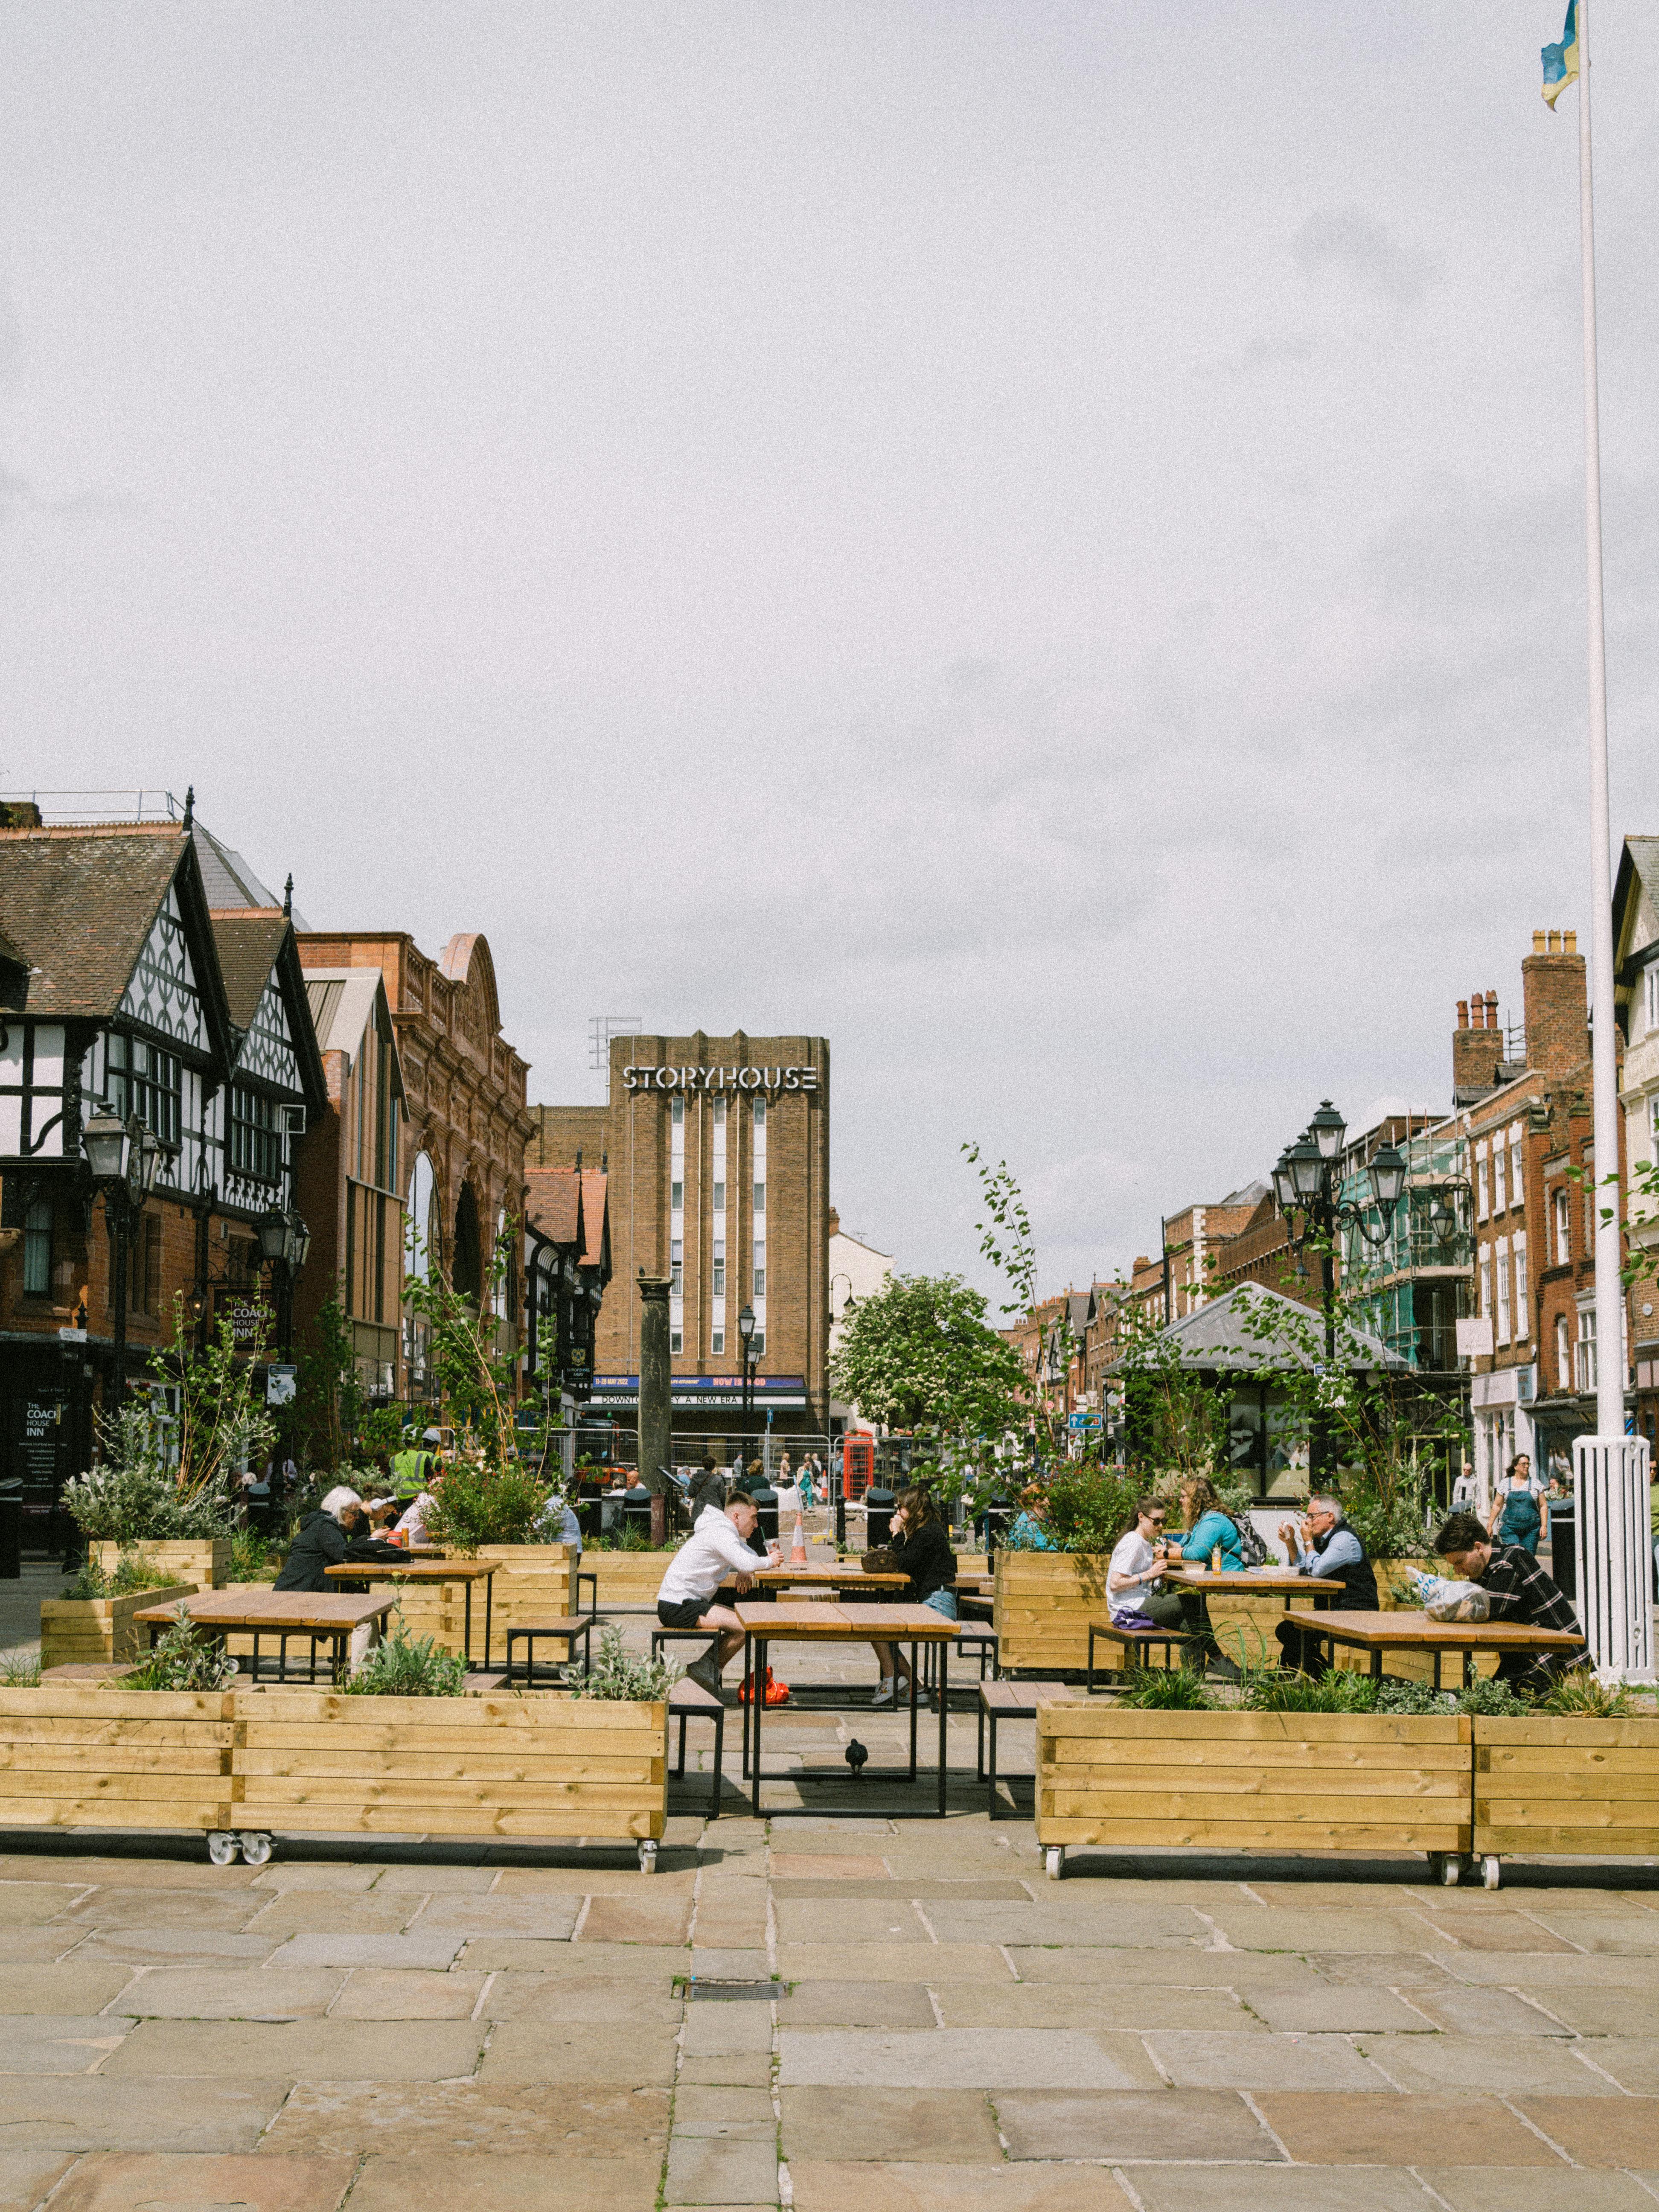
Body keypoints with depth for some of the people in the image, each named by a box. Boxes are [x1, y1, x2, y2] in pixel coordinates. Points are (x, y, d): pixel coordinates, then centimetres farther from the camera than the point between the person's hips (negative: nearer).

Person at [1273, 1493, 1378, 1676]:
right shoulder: (1321, 1538, 15)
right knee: (1285, 1630, 7)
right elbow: (1301, 1569, 18)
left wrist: (1308, 1540, -11)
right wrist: (1290, 1541, 7)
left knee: (1298, 1631, -23)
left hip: (1354, 1611, -11)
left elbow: (1317, 1570, -24)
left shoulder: (1344, 1539, -16)